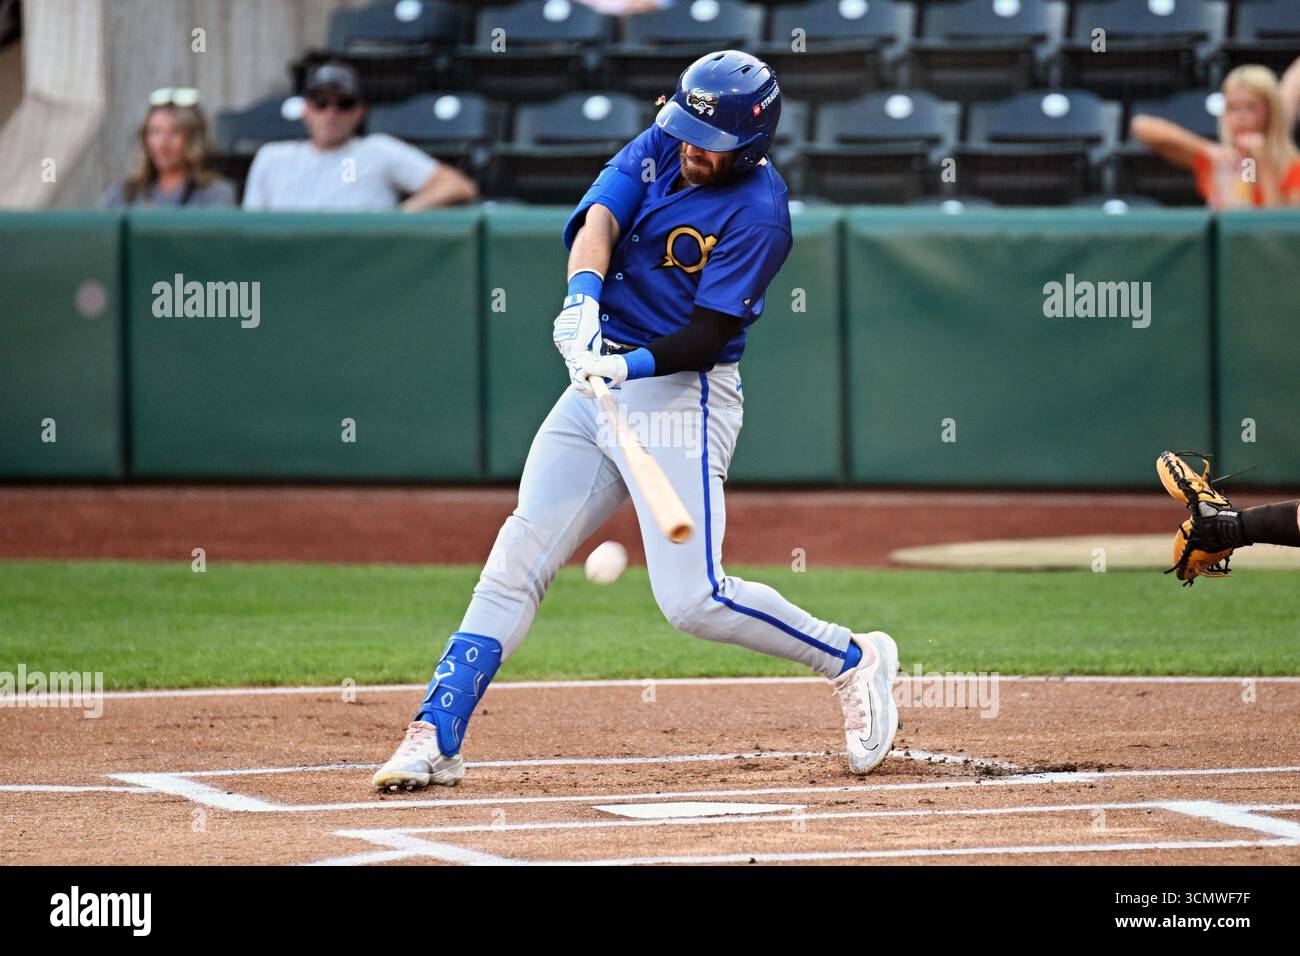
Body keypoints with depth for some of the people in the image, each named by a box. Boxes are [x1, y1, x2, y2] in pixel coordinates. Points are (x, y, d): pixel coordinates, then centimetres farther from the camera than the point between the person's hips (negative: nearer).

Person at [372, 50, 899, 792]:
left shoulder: (758, 213, -14)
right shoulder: (659, 148, 4)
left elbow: (709, 336, -18)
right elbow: (598, 219, -12)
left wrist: (632, 365, -34)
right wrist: (582, 298, -31)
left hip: (683, 397, -6)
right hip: (600, 380, 6)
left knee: (692, 599, -13)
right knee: (516, 561, -1)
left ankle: (854, 660, 7)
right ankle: (436, 737, -1)